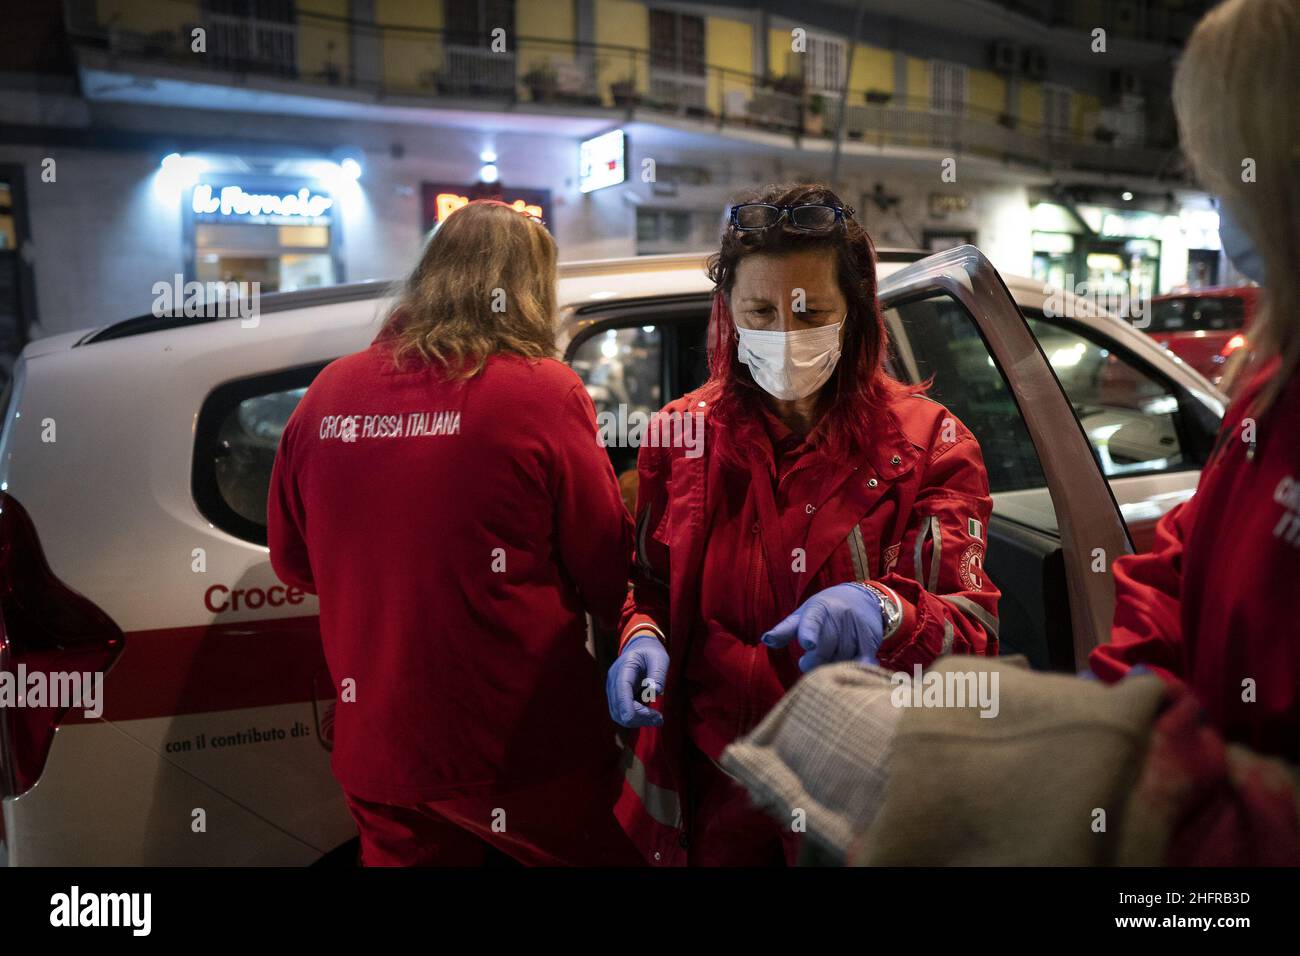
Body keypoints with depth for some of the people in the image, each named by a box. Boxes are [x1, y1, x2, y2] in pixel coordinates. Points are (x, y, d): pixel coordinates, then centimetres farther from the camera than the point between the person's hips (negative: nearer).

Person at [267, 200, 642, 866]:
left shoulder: (327, 393, -1)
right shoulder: (545, 393, -14)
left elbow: (293, 562, 10)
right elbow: (607, 575, -8)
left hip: (376, 749, 5)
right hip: (526, 755, -4)